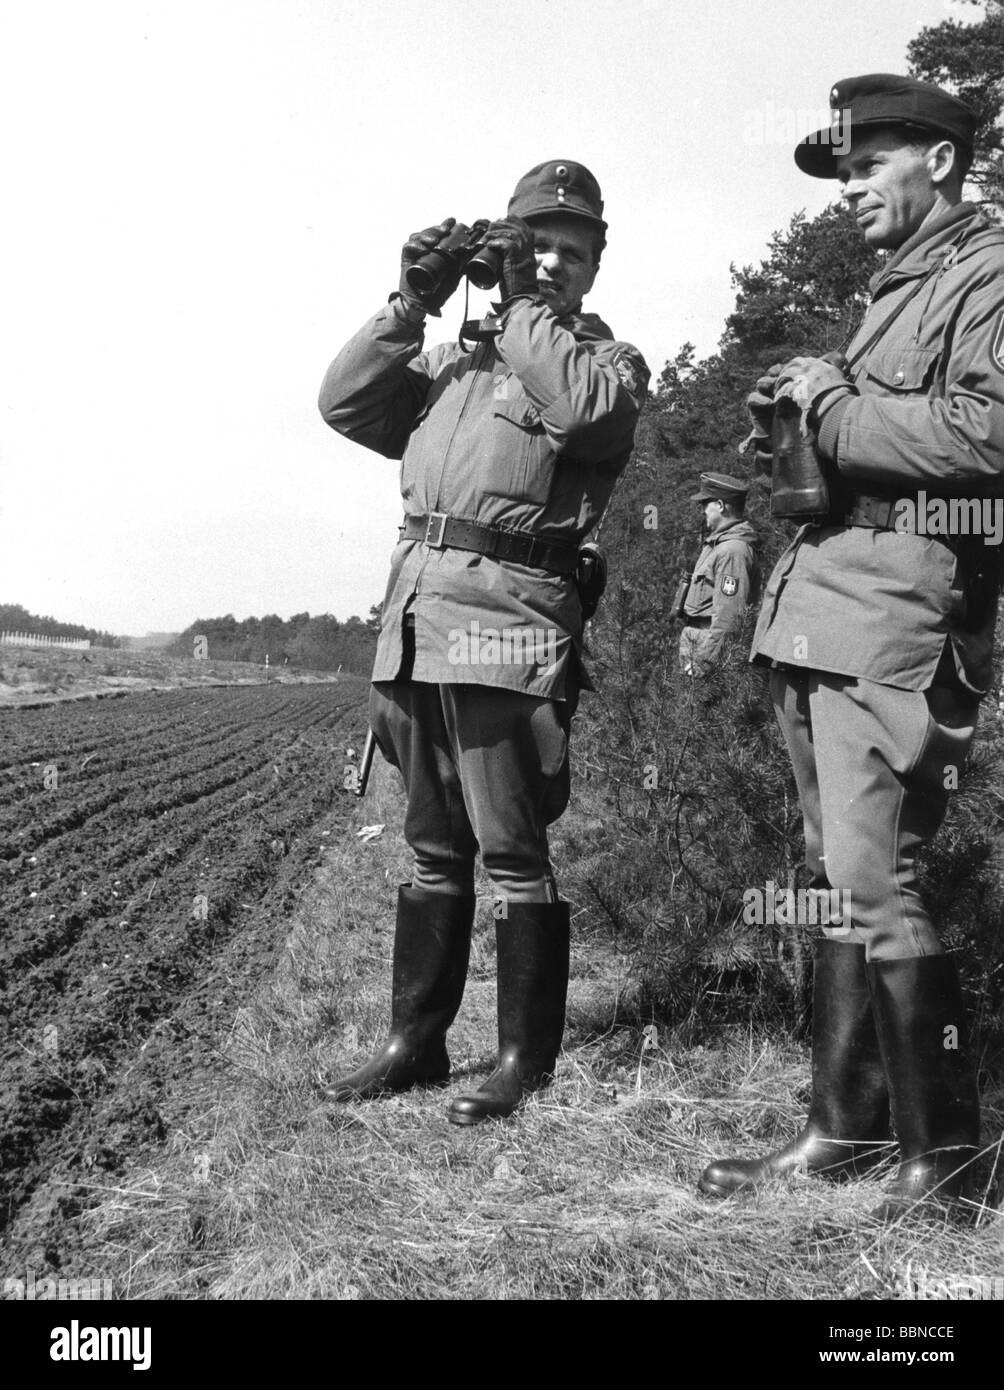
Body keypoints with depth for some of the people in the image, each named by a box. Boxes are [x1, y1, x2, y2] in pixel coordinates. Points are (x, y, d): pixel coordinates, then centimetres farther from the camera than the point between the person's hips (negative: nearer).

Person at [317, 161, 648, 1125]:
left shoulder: (607, 357, 8)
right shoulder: (455, 361, 23)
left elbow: (584, 406, -15)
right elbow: (345, 403, 16)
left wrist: (521, 308, -4)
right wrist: (412, 303, 9)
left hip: (508, 620, -6)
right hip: (417, 613, 6)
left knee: (512, 853, -5)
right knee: (432, 850, 12)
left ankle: (525, 1061, 6)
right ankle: (414, 1043, 21)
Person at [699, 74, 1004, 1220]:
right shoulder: (893, 290, 26)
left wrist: (836, 405, -9)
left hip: (896, 606, -9)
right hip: (822, 606, 9)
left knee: (875, 881, -11)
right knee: (838, 878, 9)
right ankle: (843, 1127, 18)